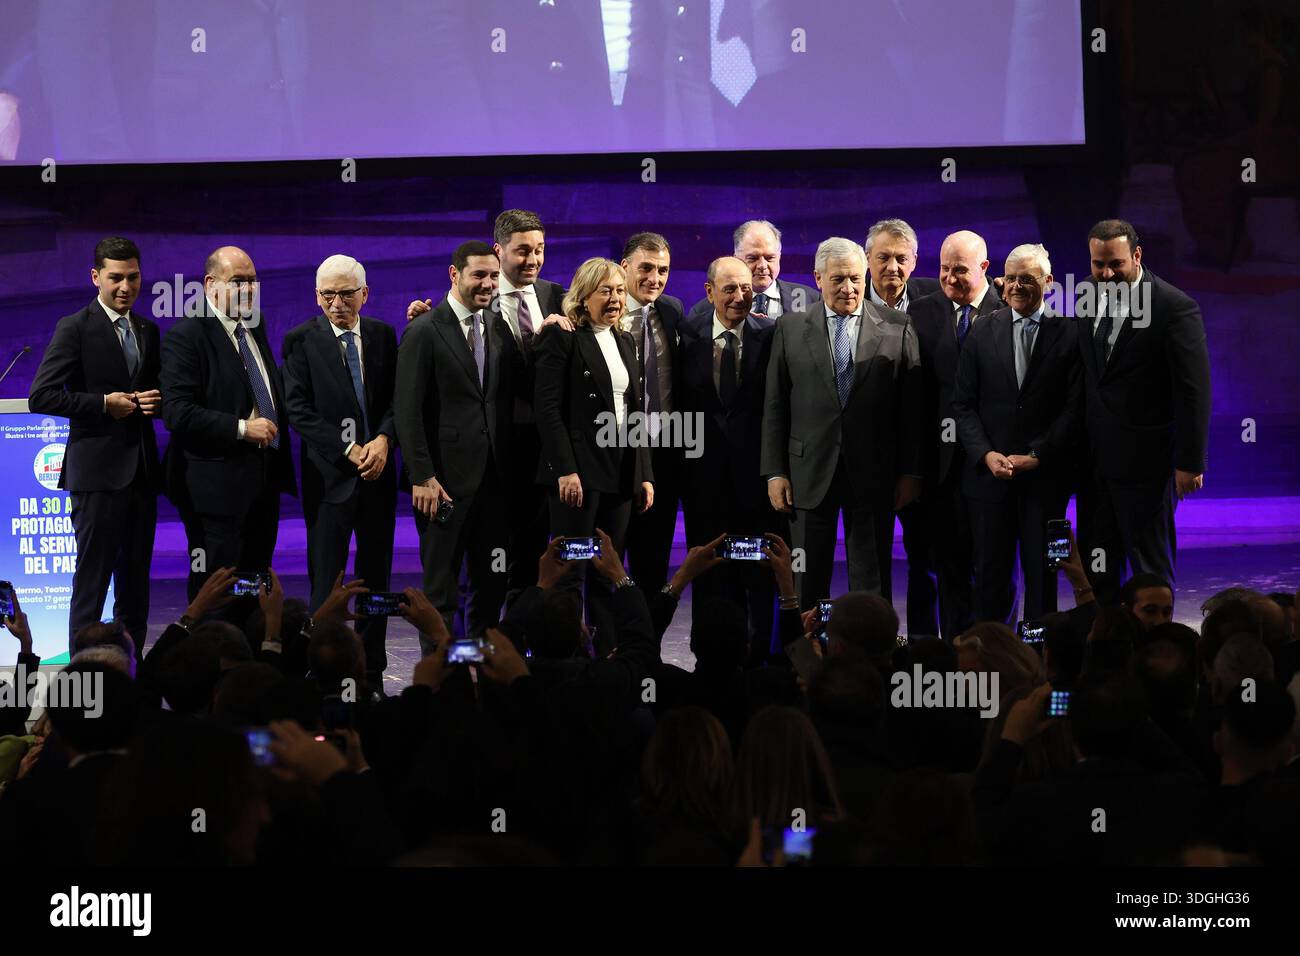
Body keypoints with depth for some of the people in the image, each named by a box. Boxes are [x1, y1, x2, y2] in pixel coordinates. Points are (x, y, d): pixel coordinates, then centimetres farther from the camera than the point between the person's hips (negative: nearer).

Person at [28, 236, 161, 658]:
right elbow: (41, 397, -10)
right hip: (98, 469, -6)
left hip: (141, 469, 6)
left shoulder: (149, 331, 14)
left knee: (136, 579, 10)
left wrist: (157, 401, 1)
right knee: (93, 576, -5)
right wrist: (103, 404, -16)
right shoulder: (75, 329, -5)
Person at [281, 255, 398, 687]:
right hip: (329, 474, -4)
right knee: (326, 582, -4)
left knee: (376, 579, 8)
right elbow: (299, 410, -8)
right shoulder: (301, 339, -2)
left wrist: (383, 439, -14)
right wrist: (349, 451, -14)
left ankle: (372, 676, 15)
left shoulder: (383, 335, 8)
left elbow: (397, 397, 5)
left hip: (378, 472, 4)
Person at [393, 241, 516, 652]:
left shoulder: (500, 328, 11)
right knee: (441, 590, 2)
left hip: (495, 479, 6)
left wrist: (512, 468, 6)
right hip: (447, 480, -6)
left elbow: (508, 399, 14)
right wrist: (422, 477, -15)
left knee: (493, 586, 9)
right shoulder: (424, 331, -7)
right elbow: (408, 411, -10)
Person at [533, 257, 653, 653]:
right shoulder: (562, 337, -4)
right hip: (578, 471, -6)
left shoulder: (625, 342, 17)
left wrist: (645, 473, 11)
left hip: (621, 473, 7)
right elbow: (547, 408, -11)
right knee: (569, 572, -4)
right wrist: (566, 470, -18)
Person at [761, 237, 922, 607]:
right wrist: (774, 472, 0)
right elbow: (774, 407, 5)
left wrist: (910, 471, -2)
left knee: (872, 583, 4)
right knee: (807, 583, 4)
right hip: (810, 473, 1)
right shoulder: (790, 329, 6)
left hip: (874, 475, -1)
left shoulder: (898, 328, 4)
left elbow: (912, 406, 3)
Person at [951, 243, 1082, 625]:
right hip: (989, 472, 2)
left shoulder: (1069, 333, 0)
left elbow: (1075, 407, -3)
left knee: (1041, 573, 4)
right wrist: (986, 454, -7)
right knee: (991, 572, 2)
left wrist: (1036, 456, -11)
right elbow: (963, 403, 6)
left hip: (1045, 475, -2)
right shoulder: (983, 331, 7)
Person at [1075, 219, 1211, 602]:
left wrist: (1190, 462, -14)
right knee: (1096, 569, 11)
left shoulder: (1177, 308, -13)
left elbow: (1194, 392, -13)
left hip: (1145, 461, -6)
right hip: (1094, 457, 6)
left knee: (1151, 568, 4)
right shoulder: (1087, 295, 6)